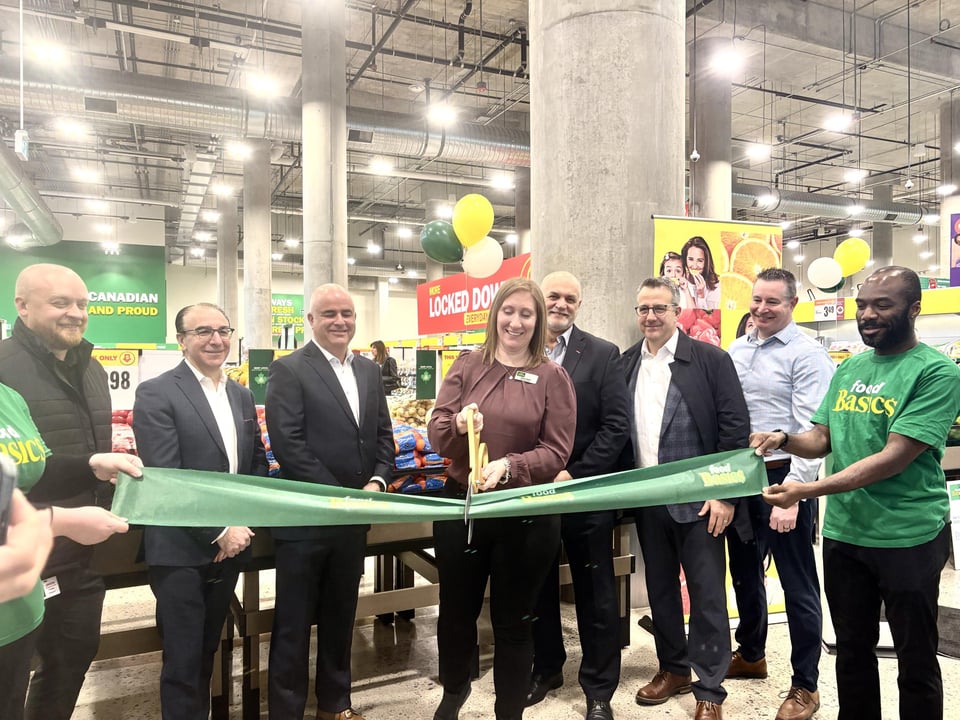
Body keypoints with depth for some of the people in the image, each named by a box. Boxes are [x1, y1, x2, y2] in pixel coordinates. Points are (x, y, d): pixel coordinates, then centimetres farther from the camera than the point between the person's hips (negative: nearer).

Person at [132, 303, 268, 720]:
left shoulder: (241, 395, 10)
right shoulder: (156, 394, -10)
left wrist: (242, 523, -2)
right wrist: (218, 532, -18)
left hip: (230, 544, 6)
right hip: (181, 551, -6)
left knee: (207, 652, 19)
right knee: (183, 661, 5)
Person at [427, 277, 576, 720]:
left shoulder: (553, 377, -4)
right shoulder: (467, 366, 1)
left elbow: (557, 451, -8)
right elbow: (435, 431, -2)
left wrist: (508, 467, -24)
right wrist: (458, 424, -23)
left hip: (526, 514, -2)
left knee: (513, 620, 15)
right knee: (456, 611, 19)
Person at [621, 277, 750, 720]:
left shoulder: (711, 359, -6)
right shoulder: (625, 364, 6)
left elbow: (735, 428, -8)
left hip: (697, 499, -4)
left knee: (707, 594, 5)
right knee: (659, 588, 16)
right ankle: (673, 668, 33)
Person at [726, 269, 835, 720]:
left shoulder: (807, 354, -11)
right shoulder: (735, 351, 8)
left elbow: (811, 432, -16)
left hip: (784, 478, -6)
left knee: (797, 583, 7)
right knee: (744, 573, 20)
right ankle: (750, 655, 41)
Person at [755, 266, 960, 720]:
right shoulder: (848, 369, 7)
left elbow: (894, 458, -22)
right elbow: (821, 439, 10)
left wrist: (807, 491, -27)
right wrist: (785, 439, -13)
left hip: (908, 537, -5)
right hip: (843, 533, 6)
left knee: (916, 660, 13)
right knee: (852, 649, 20)